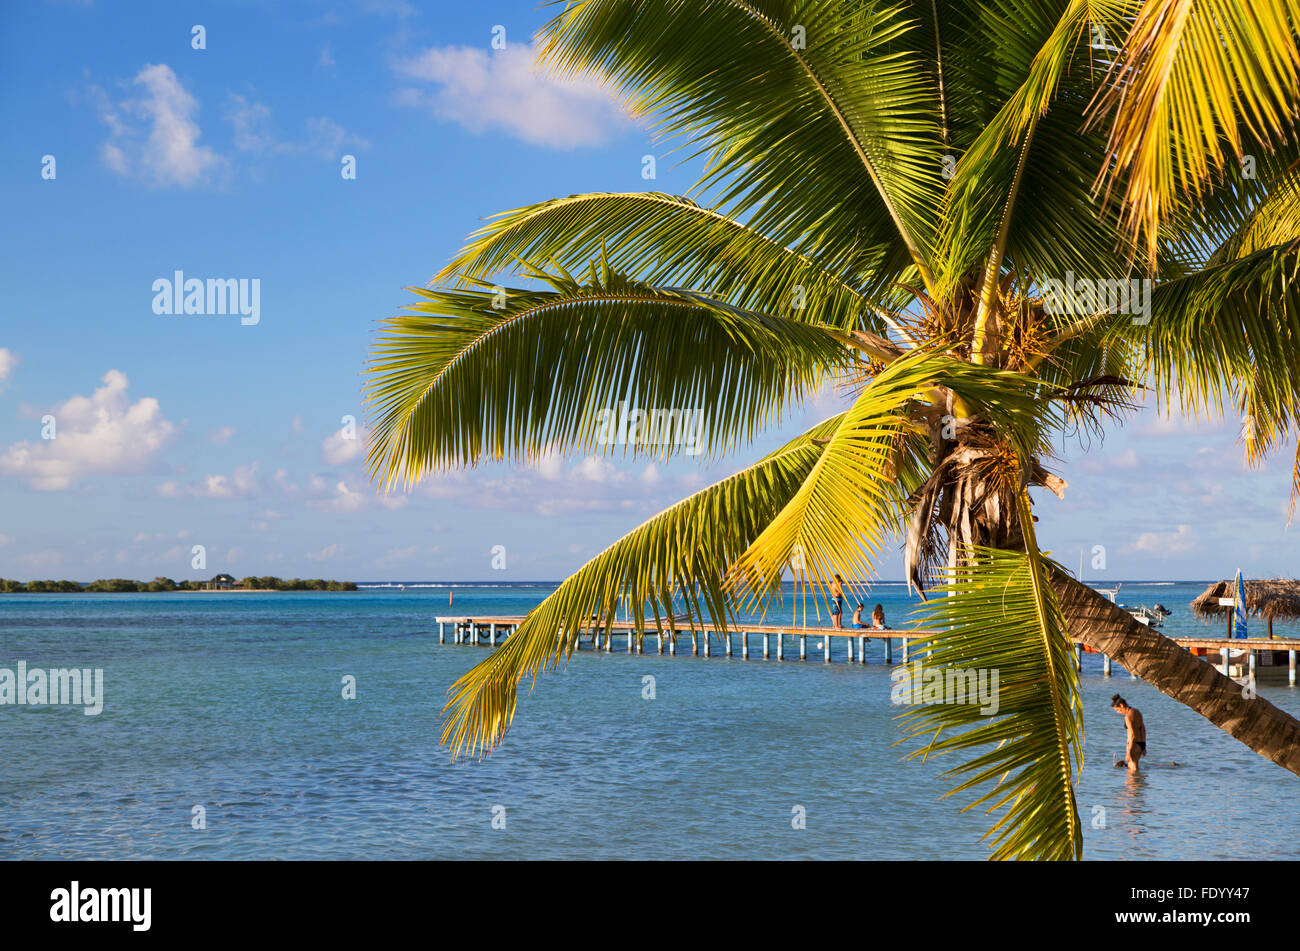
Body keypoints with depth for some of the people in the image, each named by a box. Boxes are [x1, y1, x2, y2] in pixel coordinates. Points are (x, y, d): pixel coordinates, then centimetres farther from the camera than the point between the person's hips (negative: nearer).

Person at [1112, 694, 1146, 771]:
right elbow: (1143, 729, 16)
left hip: (1134, 744, -9)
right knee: (1130, 766, 20)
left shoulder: (1128, 716, -16)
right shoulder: (1137, 711, 10)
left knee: (1133, 769, -3)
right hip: (1142, 743, 9)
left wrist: (1128, 752, -19)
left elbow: (1132, 735, -20)